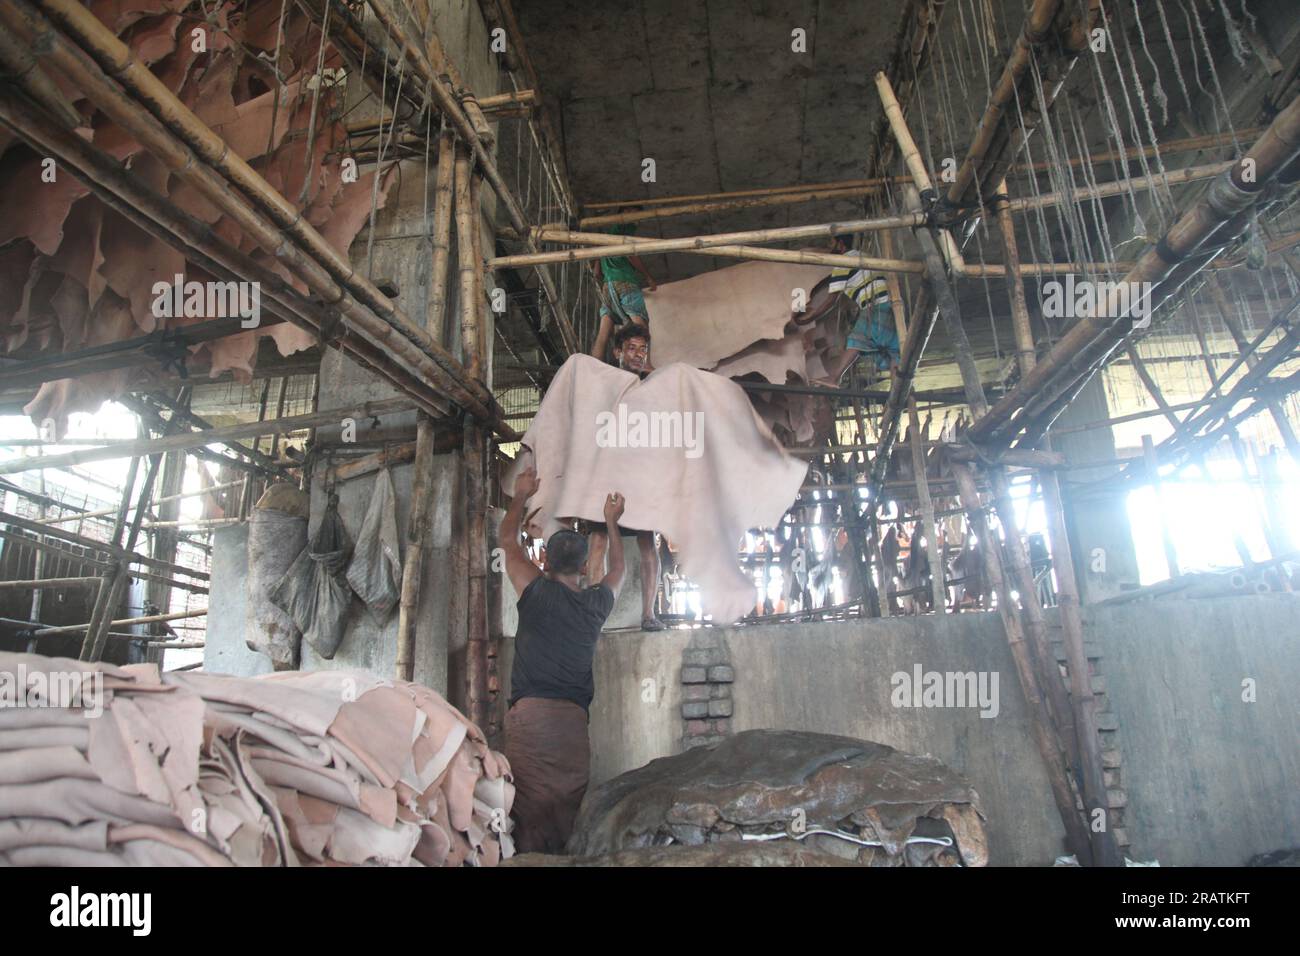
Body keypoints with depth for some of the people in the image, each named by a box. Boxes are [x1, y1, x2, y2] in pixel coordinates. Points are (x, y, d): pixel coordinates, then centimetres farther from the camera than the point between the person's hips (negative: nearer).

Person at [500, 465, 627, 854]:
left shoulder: (536, 590, 3)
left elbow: (507, 540, 18)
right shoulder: (598, 602, 10)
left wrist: (521, 496, 32)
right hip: (573, 718, 3)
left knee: (530, 799, -6)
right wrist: (611, 523, 46)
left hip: (530, 711, -3)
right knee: (567, 800, 4)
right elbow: (617, 571, 35)